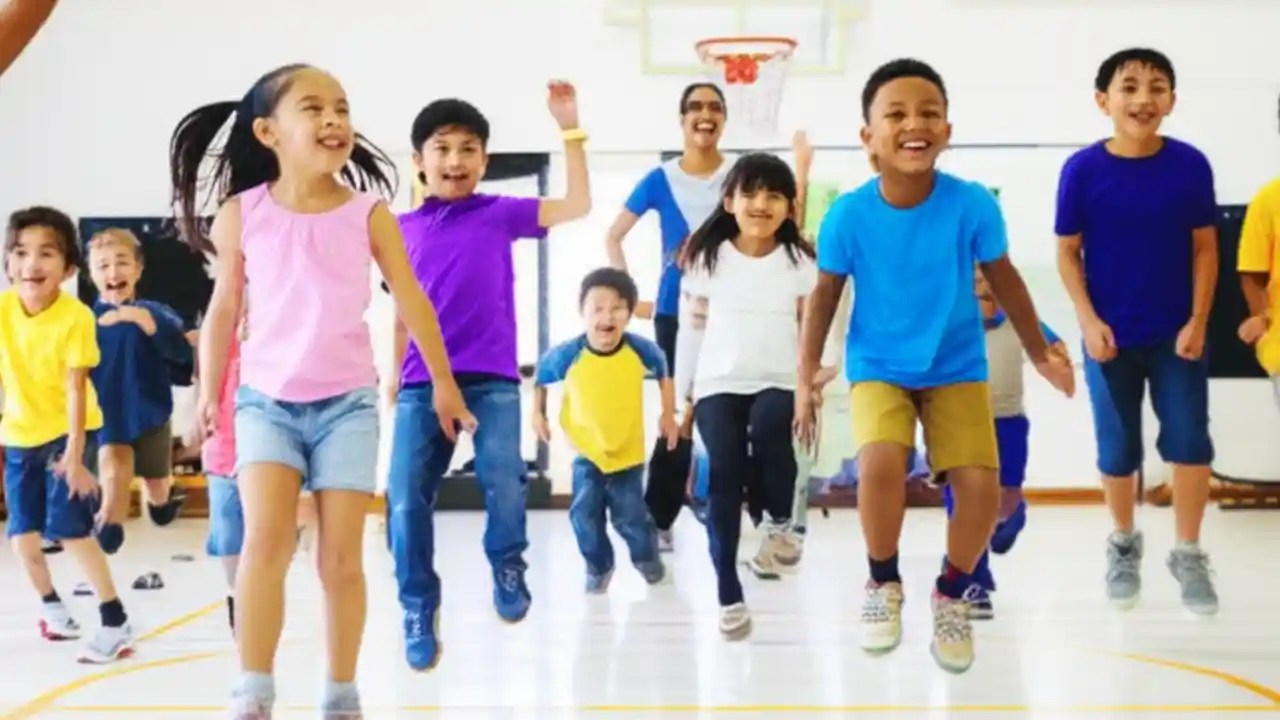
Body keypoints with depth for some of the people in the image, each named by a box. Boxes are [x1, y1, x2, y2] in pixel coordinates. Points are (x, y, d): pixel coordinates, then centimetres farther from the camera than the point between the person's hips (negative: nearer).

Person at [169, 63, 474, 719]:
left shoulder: (368, 213, -3)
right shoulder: (242, 213, -2)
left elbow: (412, 301, 6)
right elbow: (224, 307, 8)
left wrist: (444, 384, 12)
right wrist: (208, 392, 8)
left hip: (347, 401, 0)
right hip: (266, 399, 0)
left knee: (342, 556, 2)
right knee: (264, 541, -16)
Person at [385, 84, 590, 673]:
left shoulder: (500, 214, 6)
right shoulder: (403, 229, 10)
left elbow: (578, 205, -2)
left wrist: (570, 131, -7)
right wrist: (392, 383, 14)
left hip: (491, 379, -1)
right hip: (422, 384, 1)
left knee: (503, 483, -17)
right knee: (405, 498, -6)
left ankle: (507, 566, 13)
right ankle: (418, 611, 10)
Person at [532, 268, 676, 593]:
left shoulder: (641, 349, -19)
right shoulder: (567, 354, -22)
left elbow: (664, 373, 3)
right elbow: (540, 378, -2)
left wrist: (669, 414, 4)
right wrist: (537, 414, -2)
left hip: (628, 450, 0)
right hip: (587, 450, 0)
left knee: (631, 515, 7)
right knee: (585, 514, -2)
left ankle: (647, 557, 36)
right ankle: (598, 567, 23)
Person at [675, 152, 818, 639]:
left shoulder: (801, 262, 3)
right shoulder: (706, 258, 3)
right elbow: (691, 329, 9)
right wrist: (684, 393, 11)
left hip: (778, 382, -1)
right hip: (718, 384, 1)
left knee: (769, 429, -33)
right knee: (724, 474, -12)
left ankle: (779, 523, -5)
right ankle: (729, 595, -4)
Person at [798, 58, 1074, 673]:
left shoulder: (972, 204, -17)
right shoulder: (848, 214, -17)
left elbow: (1004, 279, 0)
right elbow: (826, 294, -1)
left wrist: (1039, 353, 10)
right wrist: (806, 376, -2)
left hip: (957, 369, 1)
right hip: (877, 368, -1)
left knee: (979, 484, -16)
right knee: (880, 462, -28)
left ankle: (952, 594, 16)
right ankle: (883, 583, 2)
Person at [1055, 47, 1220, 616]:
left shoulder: (1190, 165, -8)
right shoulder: (1083, 169, -10)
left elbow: (1205, 248, -2)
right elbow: (1068, 251, -4)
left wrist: (1197, 322, -8)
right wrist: (1089, 321, -11)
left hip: (1178, 333, 0)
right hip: (1110, 336, 0)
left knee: (1190, 441, 0)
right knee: (1117, 448, 10)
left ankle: (1188, 554, 17)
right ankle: (1124, 544, 34)